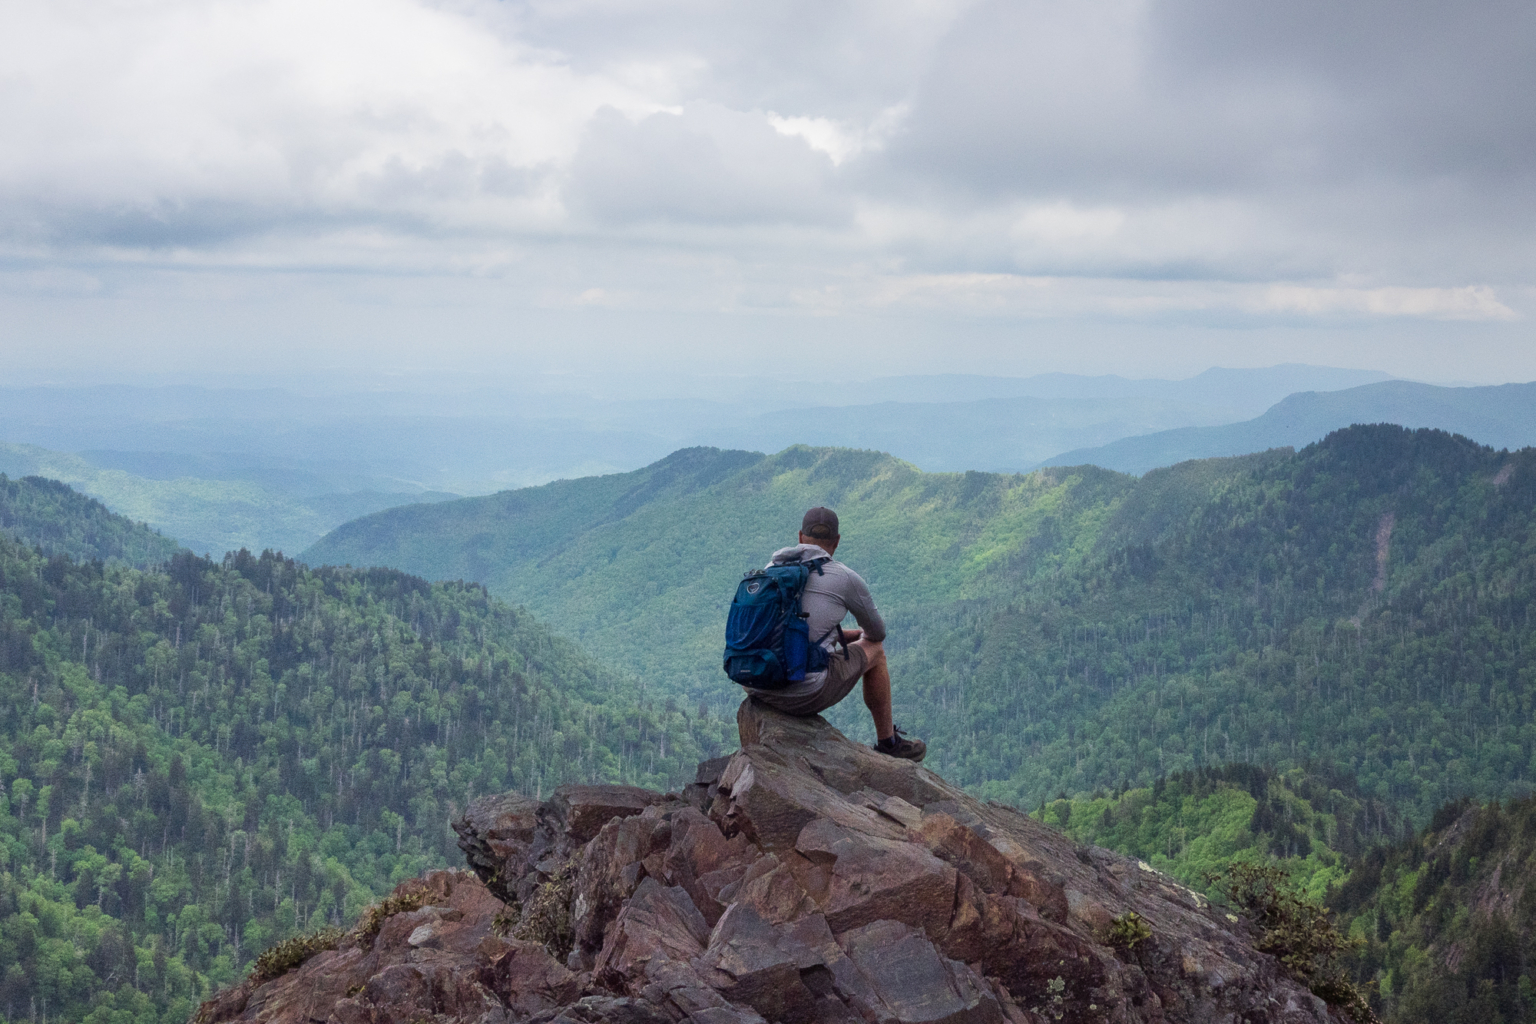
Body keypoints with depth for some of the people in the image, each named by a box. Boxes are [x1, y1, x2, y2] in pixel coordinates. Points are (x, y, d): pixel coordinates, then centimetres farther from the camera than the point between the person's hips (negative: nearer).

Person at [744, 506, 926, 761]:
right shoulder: (846, 578, -4)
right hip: (804, 696, -6)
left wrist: (848, 634, 36)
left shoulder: (772, 569, 12)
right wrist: (865, 635, 39)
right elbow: (877, 632, 15)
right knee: (874, 650, 20)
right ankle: (888, 742, 34)